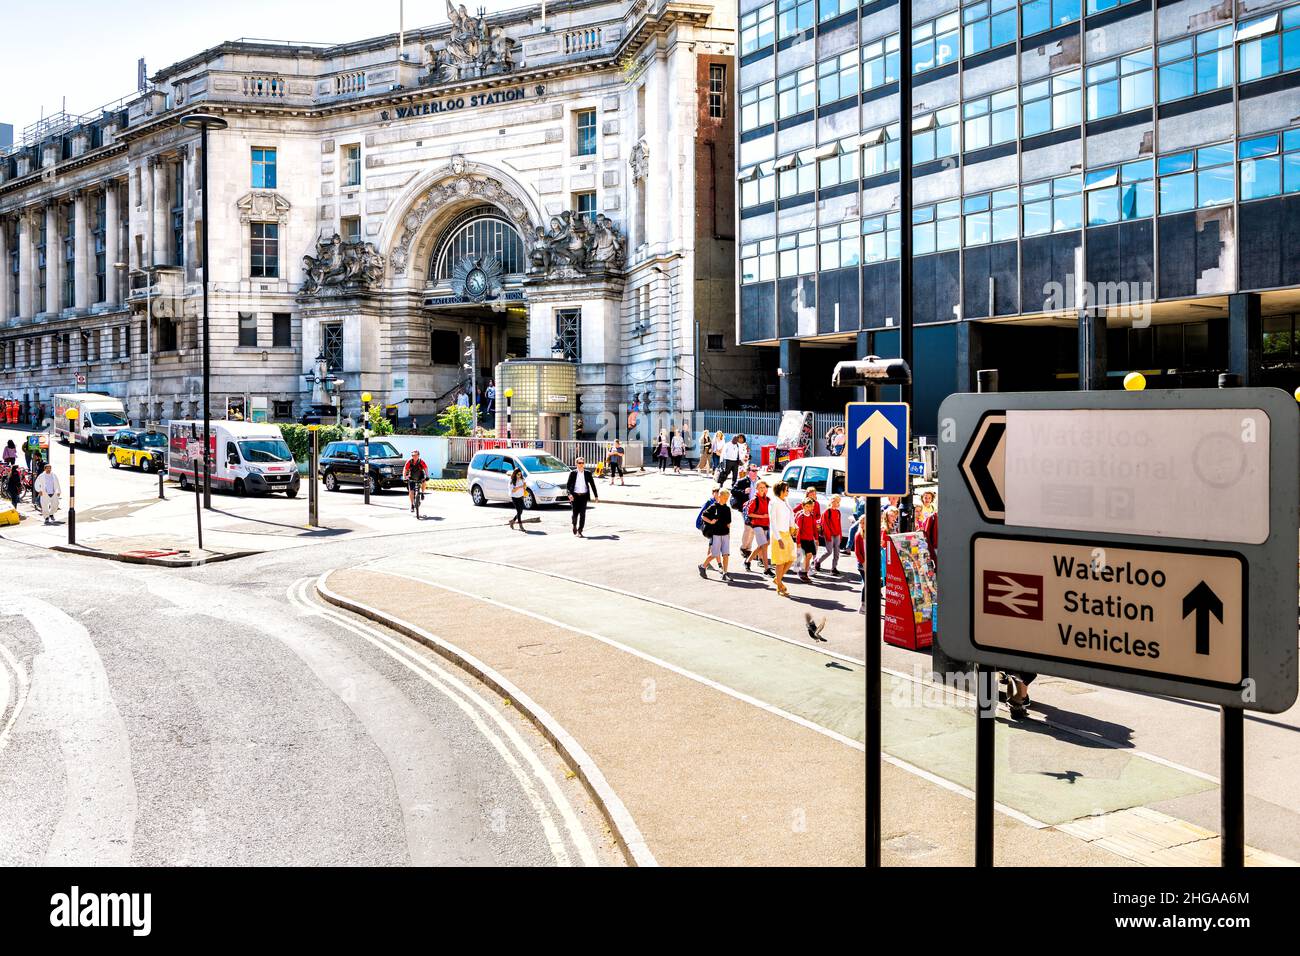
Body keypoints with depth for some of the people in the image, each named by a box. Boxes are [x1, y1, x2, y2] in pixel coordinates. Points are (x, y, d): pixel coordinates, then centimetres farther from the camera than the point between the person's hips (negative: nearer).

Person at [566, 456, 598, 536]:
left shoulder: (587, 473, 6)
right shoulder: (573, 473, 2)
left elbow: (592, 484, 9)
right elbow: (569, 485, -1)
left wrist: (596, 496, 6)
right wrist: (570, 494, -17)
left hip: (584, 496, 1)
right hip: (575, 496, -1)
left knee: (582, 514, -5)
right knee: (575, 513, 3)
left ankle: (580, 531, 0)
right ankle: (574, 525, 33)